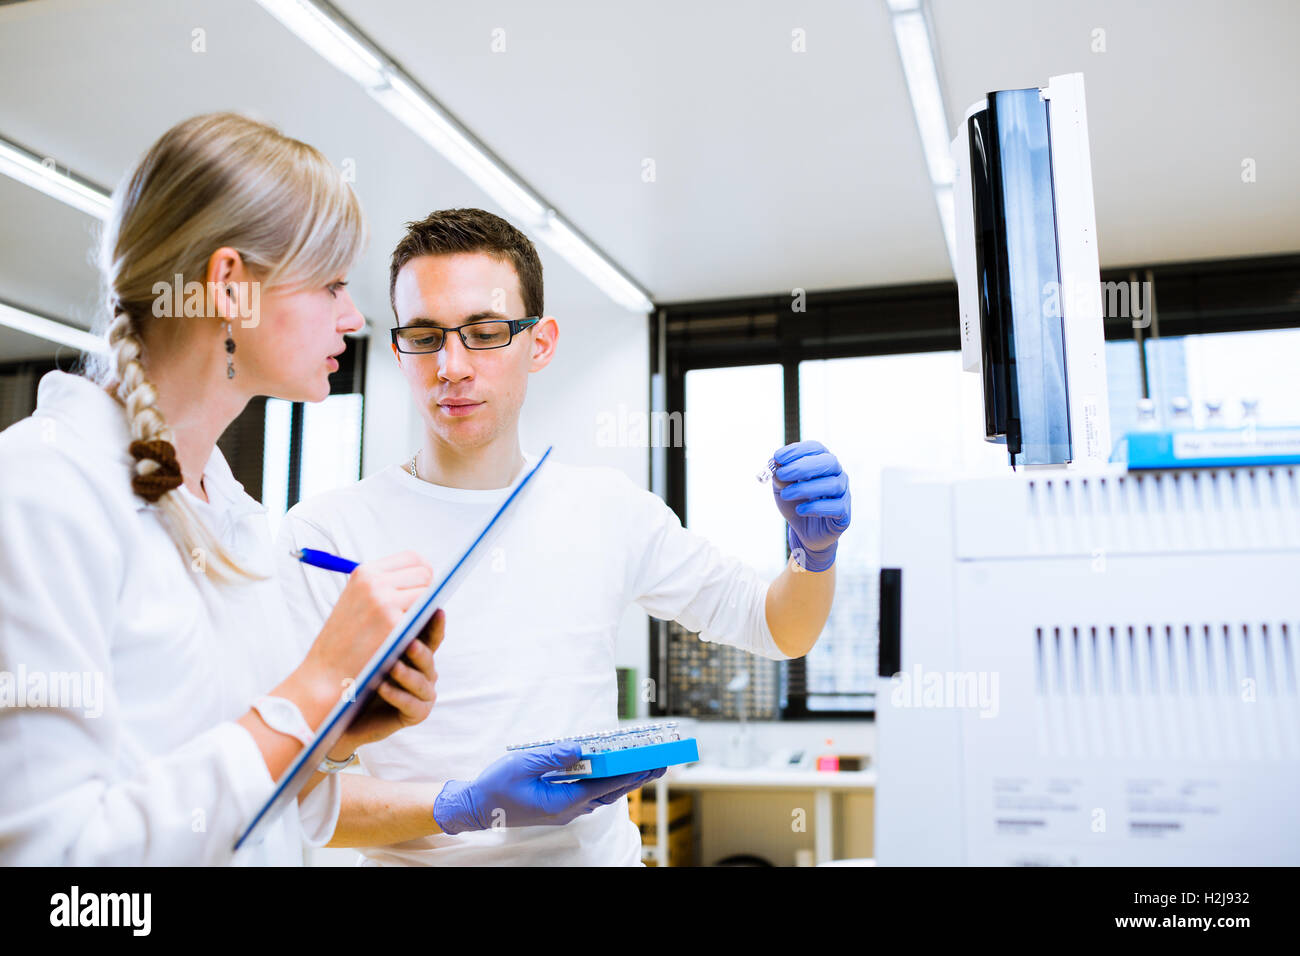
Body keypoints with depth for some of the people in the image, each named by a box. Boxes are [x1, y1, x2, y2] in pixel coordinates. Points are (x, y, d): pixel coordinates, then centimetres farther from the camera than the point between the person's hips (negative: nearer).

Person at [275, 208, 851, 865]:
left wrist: (815, 551, -6)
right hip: (425, 858, -2)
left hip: (602, 853, 3)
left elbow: (778, 631, 12)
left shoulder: (609, 510, 4)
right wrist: (459, 807, -22)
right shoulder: (322, 537, -8)